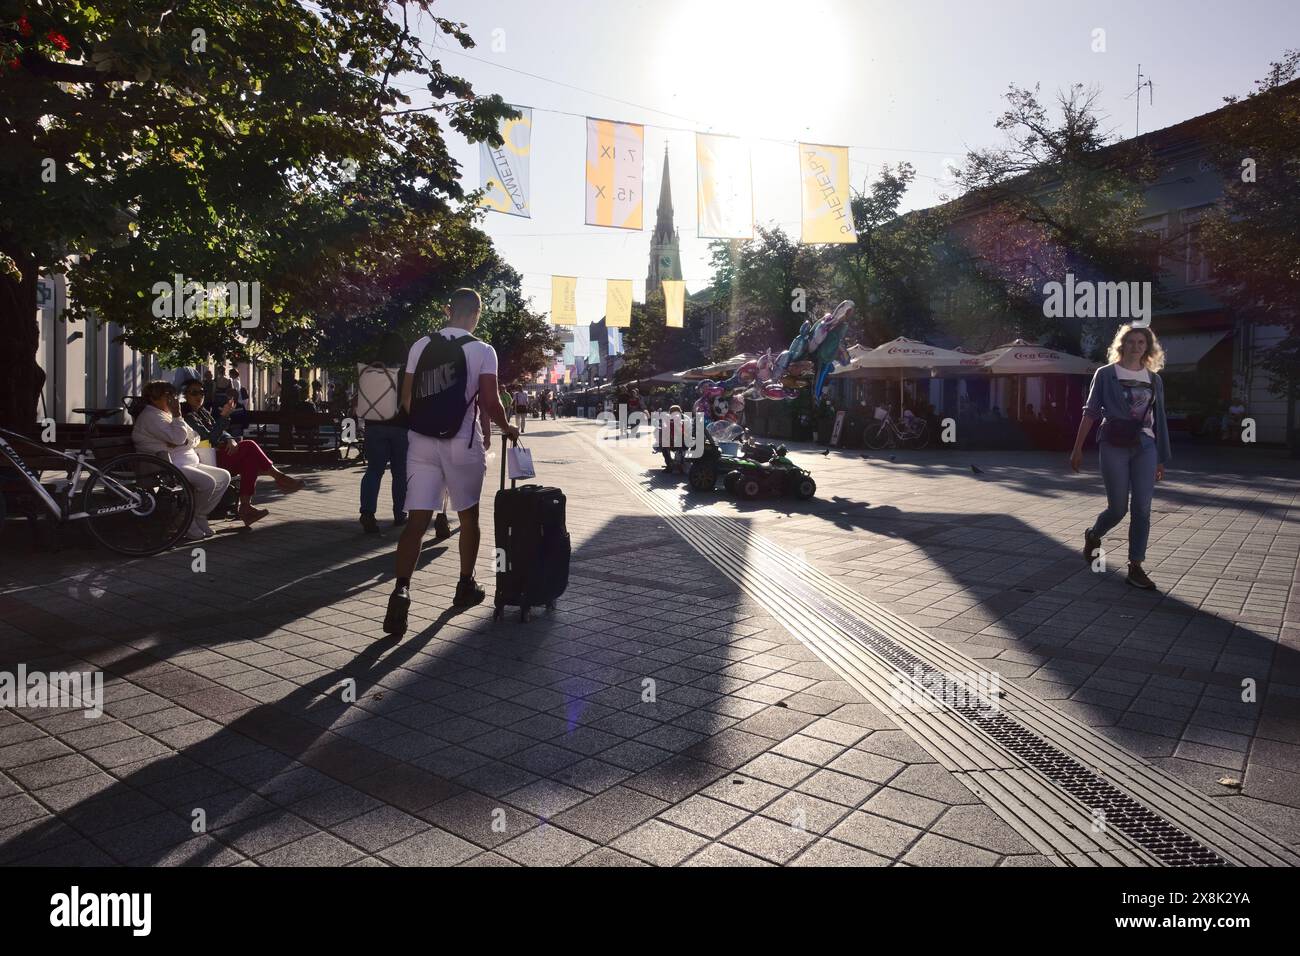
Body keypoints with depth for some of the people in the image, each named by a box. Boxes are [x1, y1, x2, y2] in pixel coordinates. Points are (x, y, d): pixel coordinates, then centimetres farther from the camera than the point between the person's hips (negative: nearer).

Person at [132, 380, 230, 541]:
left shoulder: (167, 414, 24)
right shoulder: (150, 416, -7)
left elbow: (195, 437, 17)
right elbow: (178, 437, -20)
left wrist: (185, 442, -6)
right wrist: (177, 415, -8)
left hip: (189, 464, 10)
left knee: (224, 476, -2)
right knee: (207, 482, -29)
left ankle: (199, 518, 2)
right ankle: (188, 522, -10)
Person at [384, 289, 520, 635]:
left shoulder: (421, 346, 6)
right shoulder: (483, 351, -6)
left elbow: (406, 398, 8)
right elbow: (489, 403, -11)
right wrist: (506, 428, 8)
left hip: (421, 441, 3)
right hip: (462, 443, -2)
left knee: (417, 519, 0)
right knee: (468, 516, 15)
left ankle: (401, 590, -17)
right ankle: (466, 586, 26)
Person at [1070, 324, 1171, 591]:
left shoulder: (1154, 380, 12)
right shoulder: (1106, 374, 2)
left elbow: (1159, 419, 14)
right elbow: (1091, 412, 0)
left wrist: (1161, 459, 12)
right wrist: (1078, 448, -5)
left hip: (1145, 447, 3)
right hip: (1113, 446, -3)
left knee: (1142, 509, -2)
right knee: (1118, 508, -1)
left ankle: (1135, 568, 4)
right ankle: (1093, 536, 30)